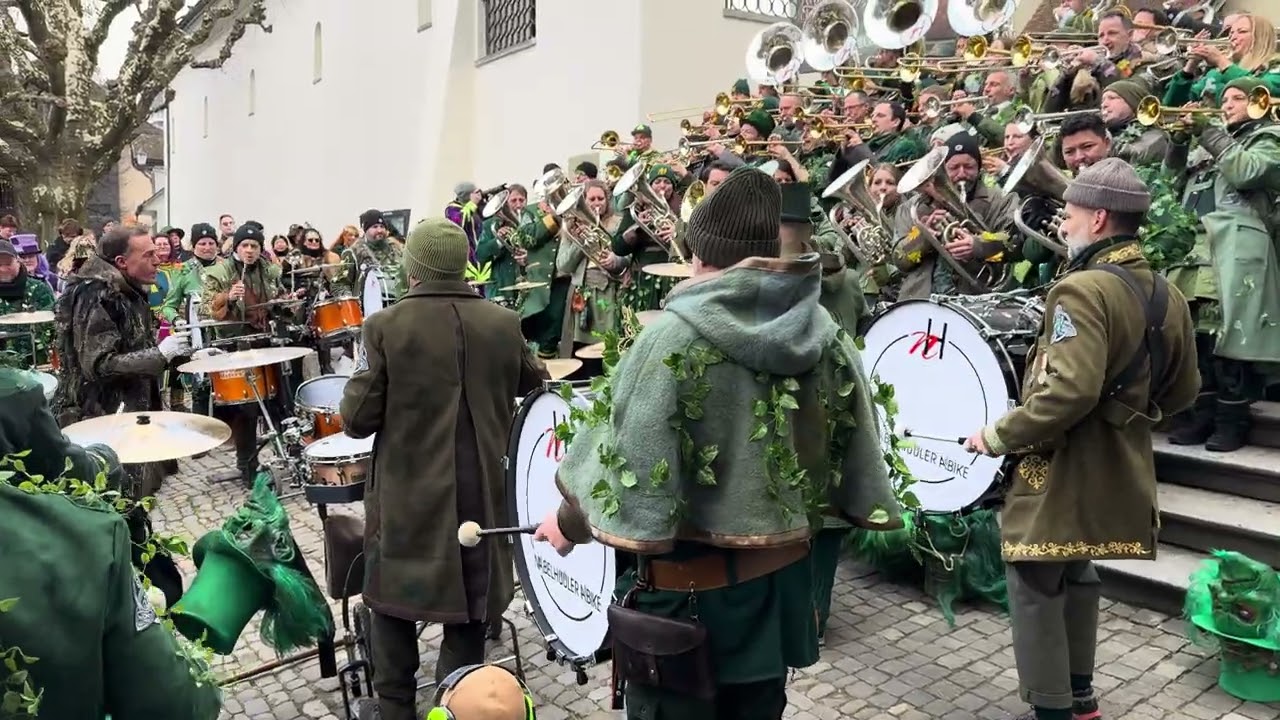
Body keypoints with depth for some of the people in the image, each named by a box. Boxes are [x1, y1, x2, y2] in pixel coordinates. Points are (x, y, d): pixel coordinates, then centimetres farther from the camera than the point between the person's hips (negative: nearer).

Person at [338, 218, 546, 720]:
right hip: (482, 491, 2)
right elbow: (533, 384, 13)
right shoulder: (504, 324, -4)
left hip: (407, 494, -2)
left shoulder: (386, 327, -13)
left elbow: (357, 419, -11)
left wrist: (360, 380, 8)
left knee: (394, 596, 19)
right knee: (471, 598, 17)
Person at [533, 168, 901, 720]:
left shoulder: (672, 338, -19)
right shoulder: (825, 334, -2)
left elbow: (629, 463, -19)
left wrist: (570, 521, -1)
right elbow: (854, 455, 5)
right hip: (782, 576, 6)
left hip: (688, 587, -5)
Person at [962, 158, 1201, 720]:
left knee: (1035, 585, 3)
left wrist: (997, 436, -20)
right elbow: (1182, 392, 16)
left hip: (1063, 468, -9)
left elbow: (1069, 391, -31)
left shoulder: (1082, 288, -20)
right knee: (1076, 573, 23)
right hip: (1120, 467, 9)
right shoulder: (1167, 295, 8)